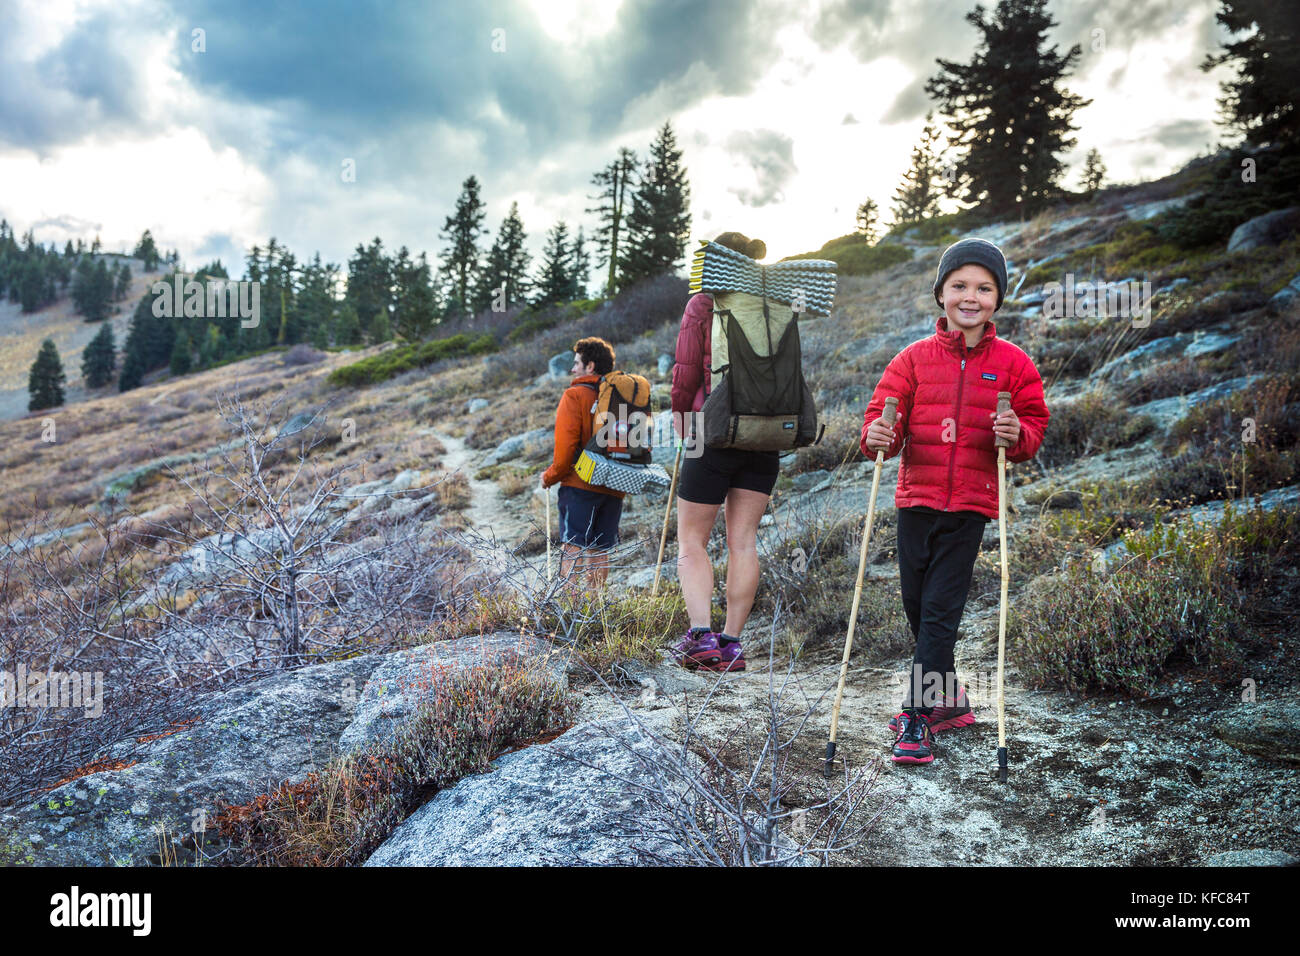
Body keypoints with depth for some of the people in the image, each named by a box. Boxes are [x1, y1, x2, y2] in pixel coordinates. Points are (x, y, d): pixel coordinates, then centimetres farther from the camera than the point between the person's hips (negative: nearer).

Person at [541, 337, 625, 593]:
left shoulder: (575, 394, -5)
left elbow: (566, 442, -12)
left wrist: (551, 476, 1)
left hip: (580, 484, -6)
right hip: (615, 486, 6)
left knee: (573, 546, -6)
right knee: (599, 550, 10)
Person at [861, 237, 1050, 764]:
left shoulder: (1013, 363, 2)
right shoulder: (914, 358, 3)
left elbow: (1034, 422, 5)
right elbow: (885, 414, 2)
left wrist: (1018, 434, -17)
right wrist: (878, 435, -21)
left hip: (971, 504, -2)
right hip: (916, 498, 3)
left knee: (940, 611, -6)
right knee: (917, 606, 11)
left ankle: (918, 717, 1)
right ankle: (949, 700, 31)